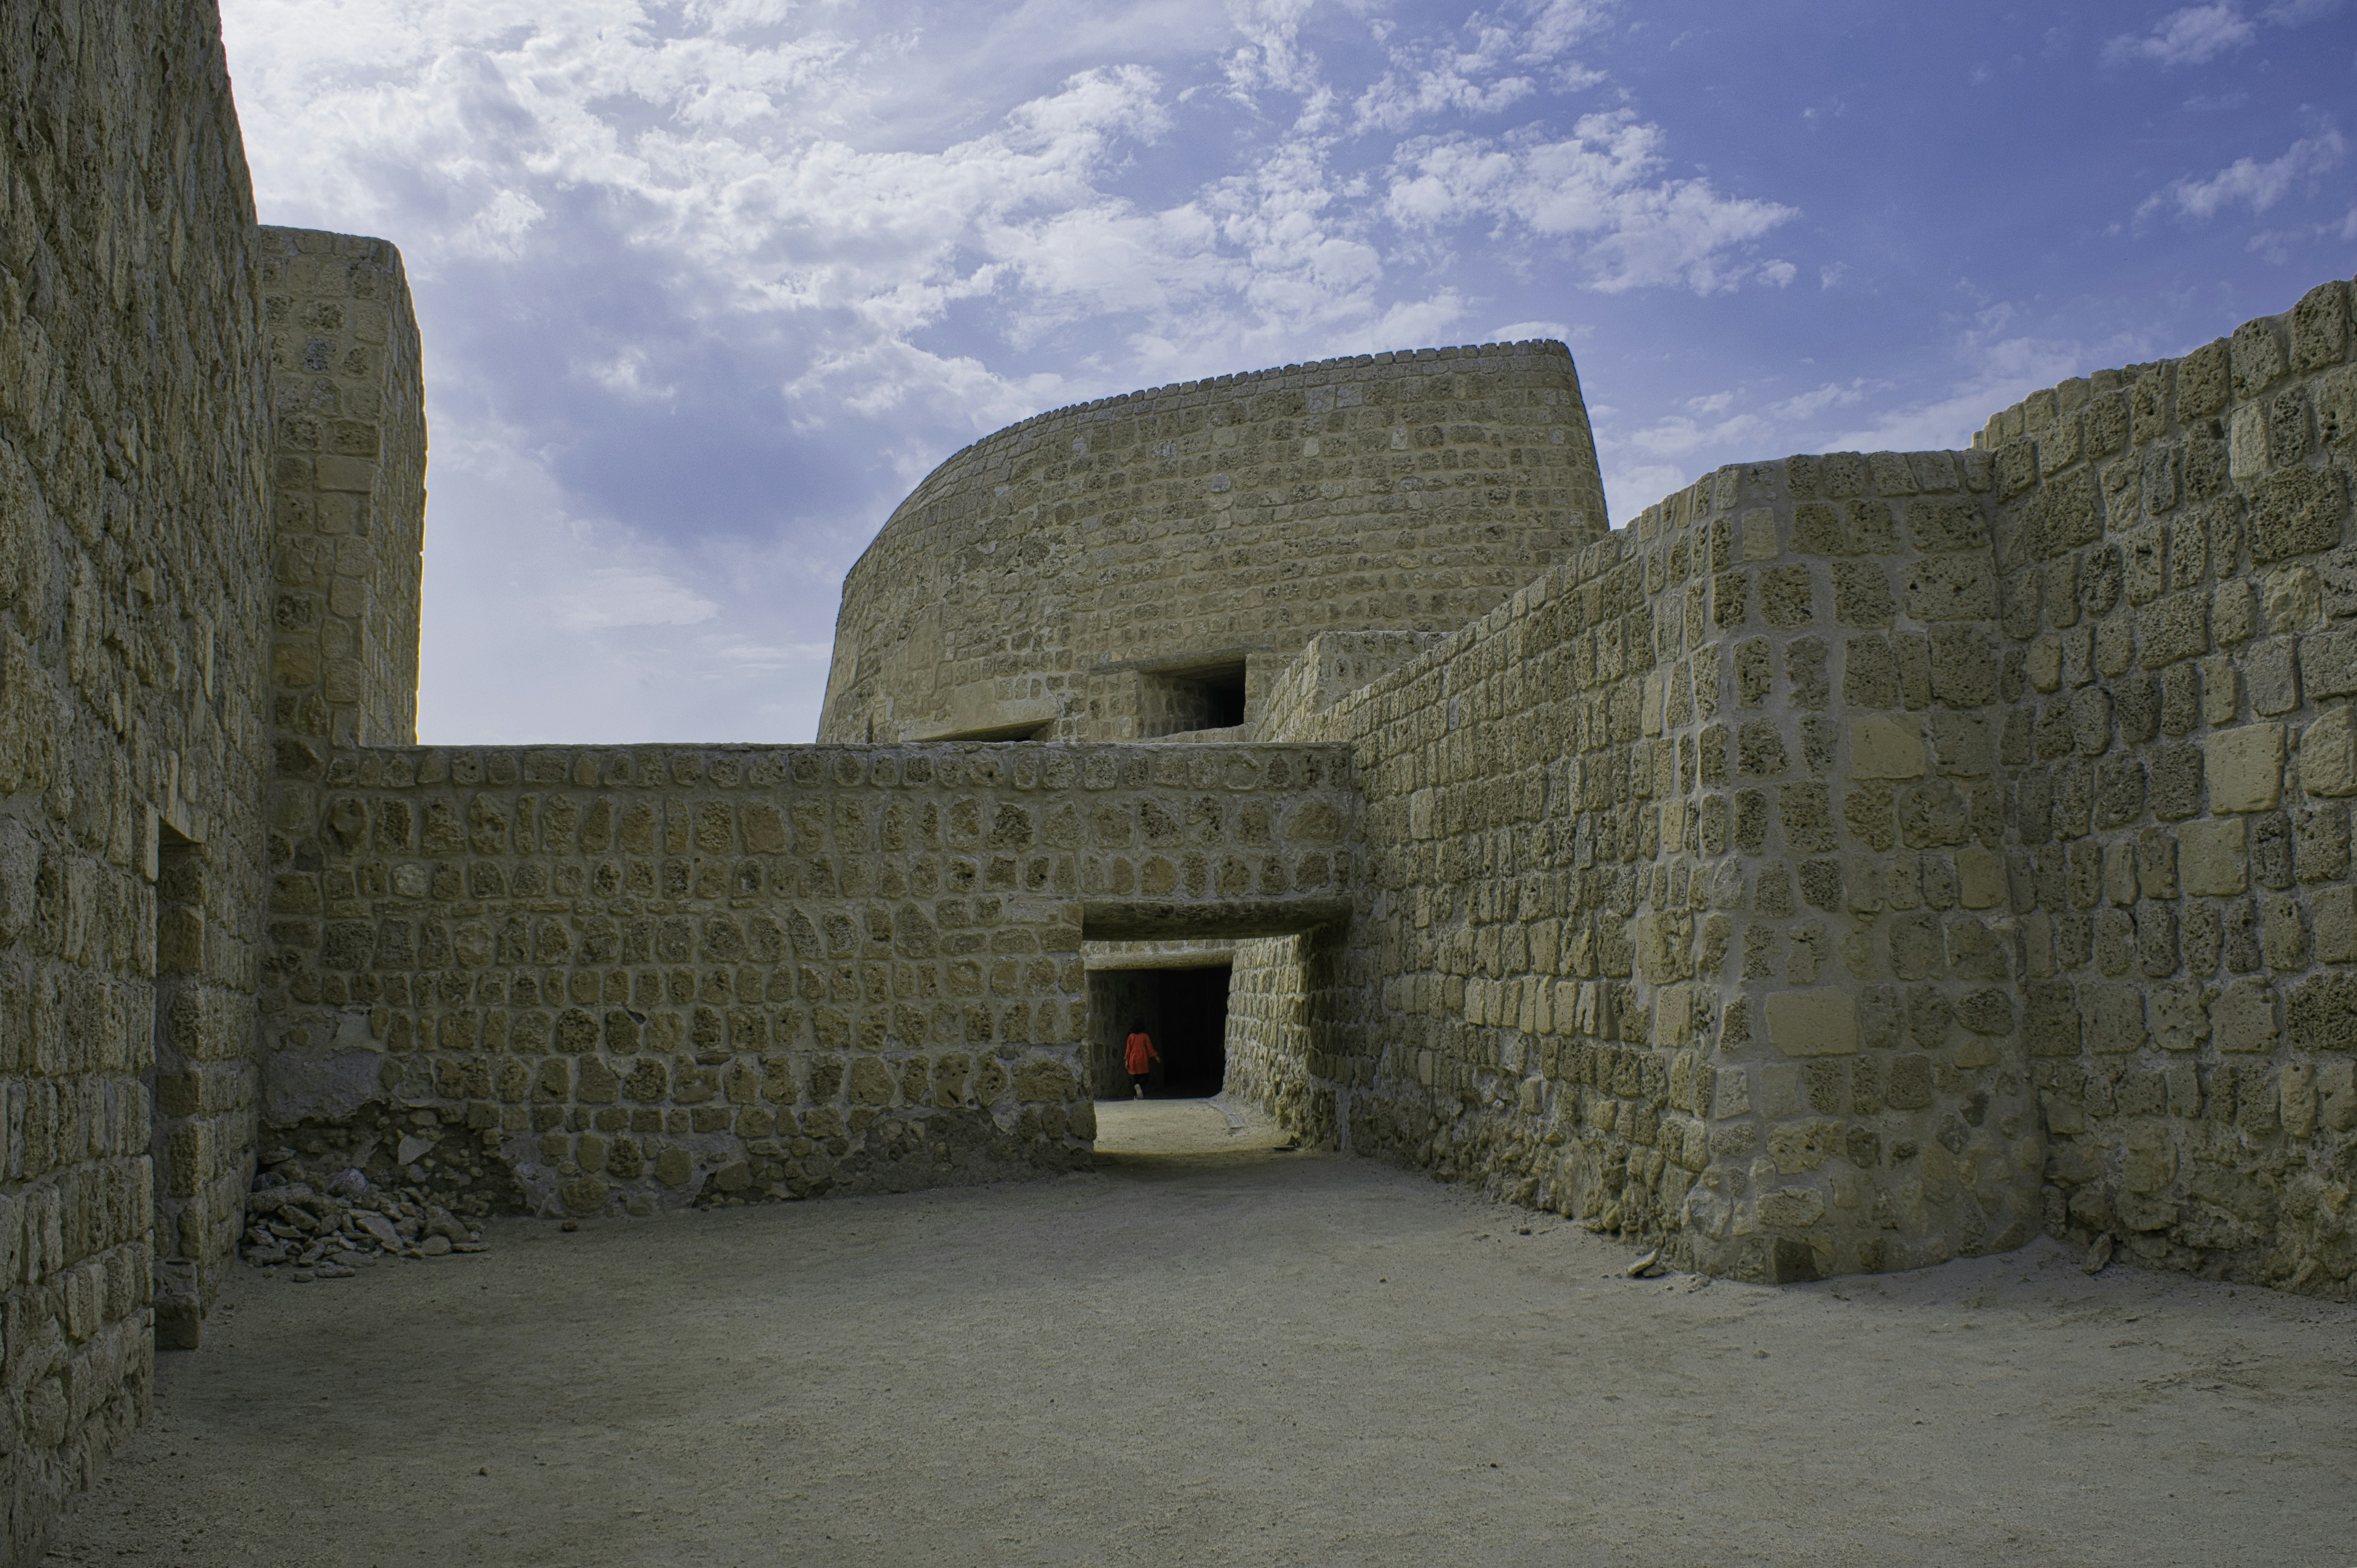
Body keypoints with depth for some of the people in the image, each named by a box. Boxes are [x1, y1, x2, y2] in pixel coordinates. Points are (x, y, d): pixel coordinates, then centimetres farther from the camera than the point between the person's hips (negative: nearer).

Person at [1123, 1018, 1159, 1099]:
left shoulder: (1131, 1037, 4)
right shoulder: (1145, 1036, -4)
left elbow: (1128, 1049, 5)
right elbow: (1150, 1048, -3)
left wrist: (1127, 1061, 9)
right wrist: (1156, 1057, 7)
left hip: (1133, 1059, 3)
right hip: (1143, 1059, -3)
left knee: (1135, 1077, 8)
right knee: (1145, 1075, 4)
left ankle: (1135, 1096, 2)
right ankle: (1139, 1085, -27)